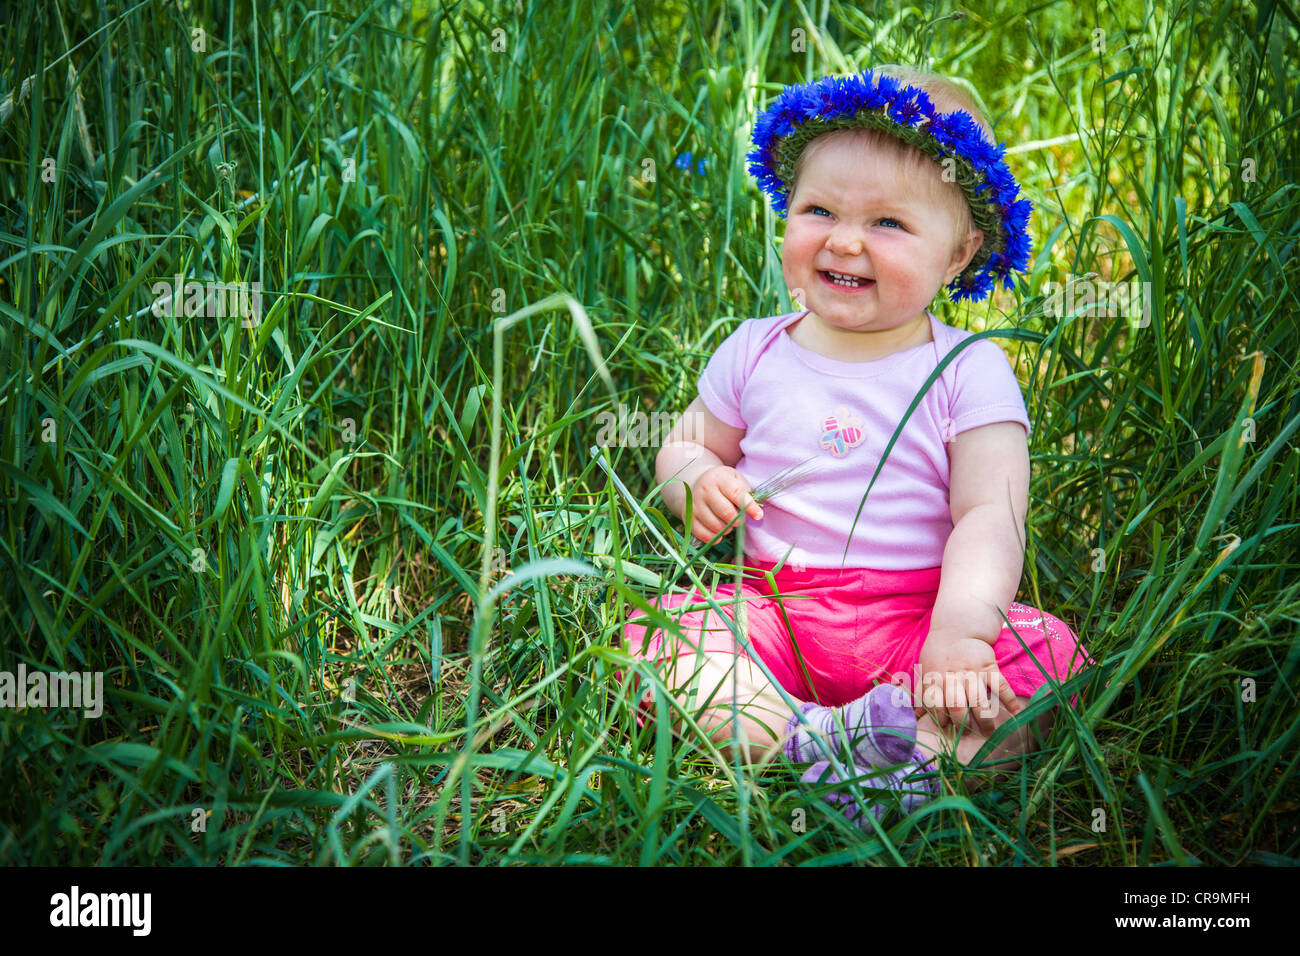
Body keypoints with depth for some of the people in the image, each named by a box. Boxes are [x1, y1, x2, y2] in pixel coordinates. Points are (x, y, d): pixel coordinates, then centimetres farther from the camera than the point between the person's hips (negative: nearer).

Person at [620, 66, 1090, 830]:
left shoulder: (969, 372, -1)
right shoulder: (756, 353, 9)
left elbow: (991, 515, -9)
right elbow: (682, 446, 20)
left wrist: (961, 631, -26)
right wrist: (697, 479, -6)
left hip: (918, 617, -2)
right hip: (773, 614, 2)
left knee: (1044, 659, -26)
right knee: (655, 643, -24)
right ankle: (804, 739, -37)